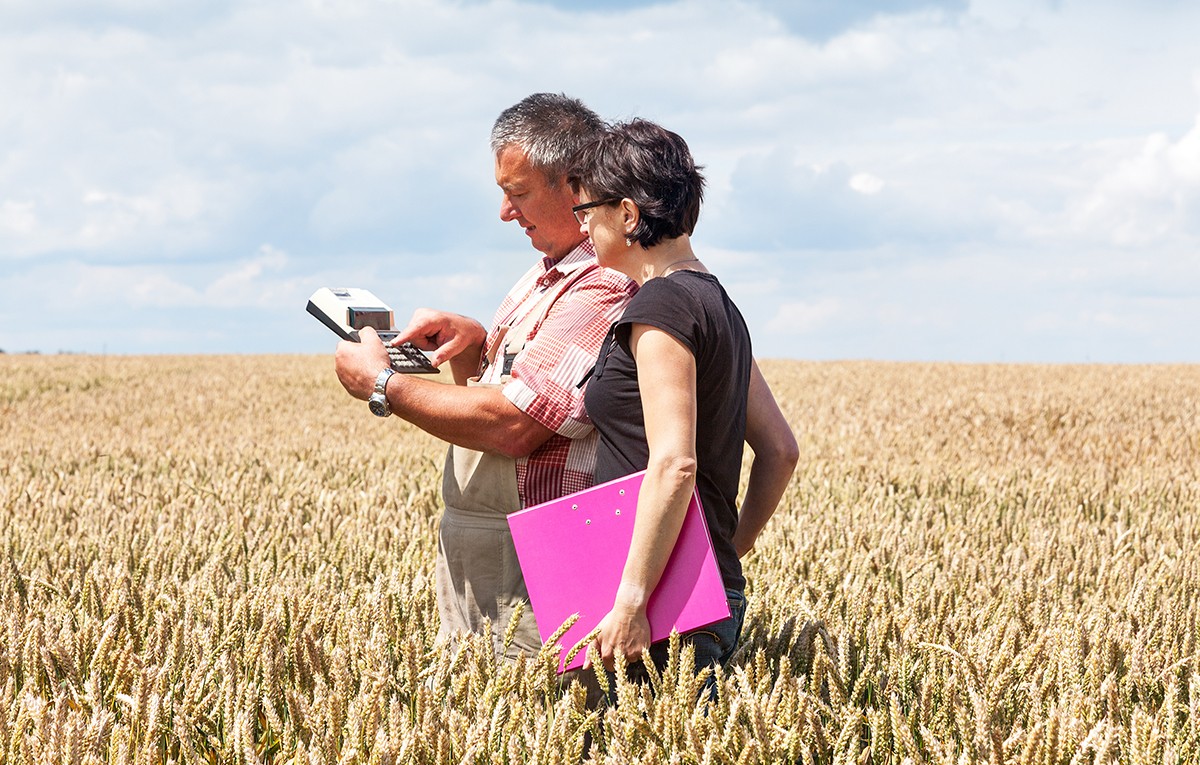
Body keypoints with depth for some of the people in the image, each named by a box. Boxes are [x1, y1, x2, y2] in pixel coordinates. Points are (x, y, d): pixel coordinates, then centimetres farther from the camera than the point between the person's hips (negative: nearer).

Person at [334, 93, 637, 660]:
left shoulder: (605, 290, -20)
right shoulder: (553, 271, 15)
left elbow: (511, 425, -25)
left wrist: (381, 385, -13)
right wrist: (471, 343, 1)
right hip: (469, 547, 10)